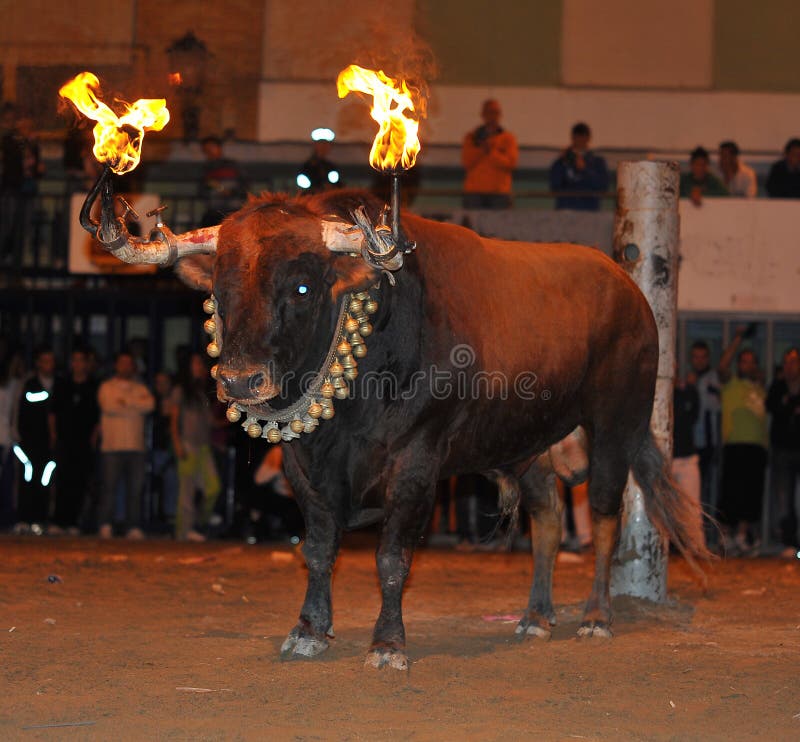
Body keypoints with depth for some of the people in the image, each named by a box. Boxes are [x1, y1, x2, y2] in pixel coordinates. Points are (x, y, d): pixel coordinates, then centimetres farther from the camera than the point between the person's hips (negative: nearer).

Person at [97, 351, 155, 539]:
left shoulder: (140, 388, 19)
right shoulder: (106, 387, 10)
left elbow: (150, 405, 0)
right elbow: (108, 406, -8)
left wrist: (125, 401, -5)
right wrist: (135, 407, 1)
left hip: (135, 446, 3)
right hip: (113, 445, -3)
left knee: (135, 488, -1)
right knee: (109, 486, -9)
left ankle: (134, 527, 0)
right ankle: (105, 526, -7)